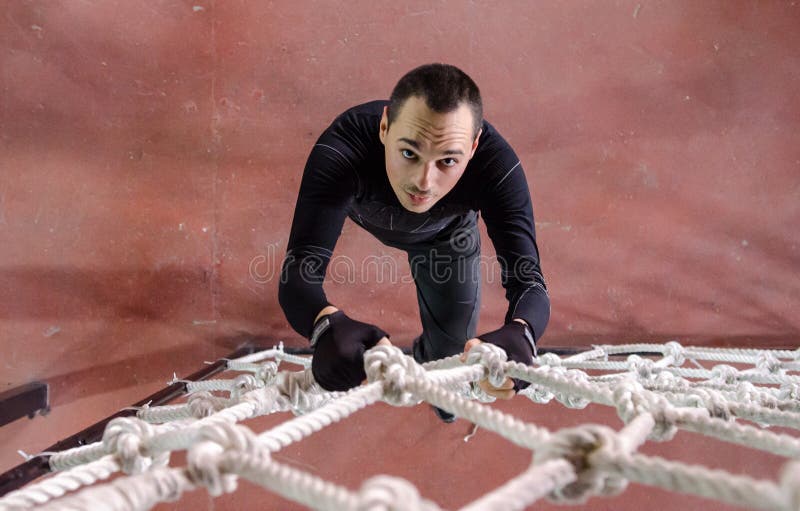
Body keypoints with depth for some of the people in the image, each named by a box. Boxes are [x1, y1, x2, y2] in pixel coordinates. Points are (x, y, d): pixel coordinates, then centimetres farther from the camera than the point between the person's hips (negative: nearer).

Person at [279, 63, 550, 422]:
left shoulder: (496, 164, -43)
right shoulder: (342, 149, -46)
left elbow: (527, 275, -44)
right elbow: (301, 265, -52)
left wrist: (519, 332, -69)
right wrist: (328, 323, -76)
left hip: (446, 232, 1)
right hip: (363, 209, 0)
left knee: (453, 345, 7)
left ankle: (429, 365, 46)